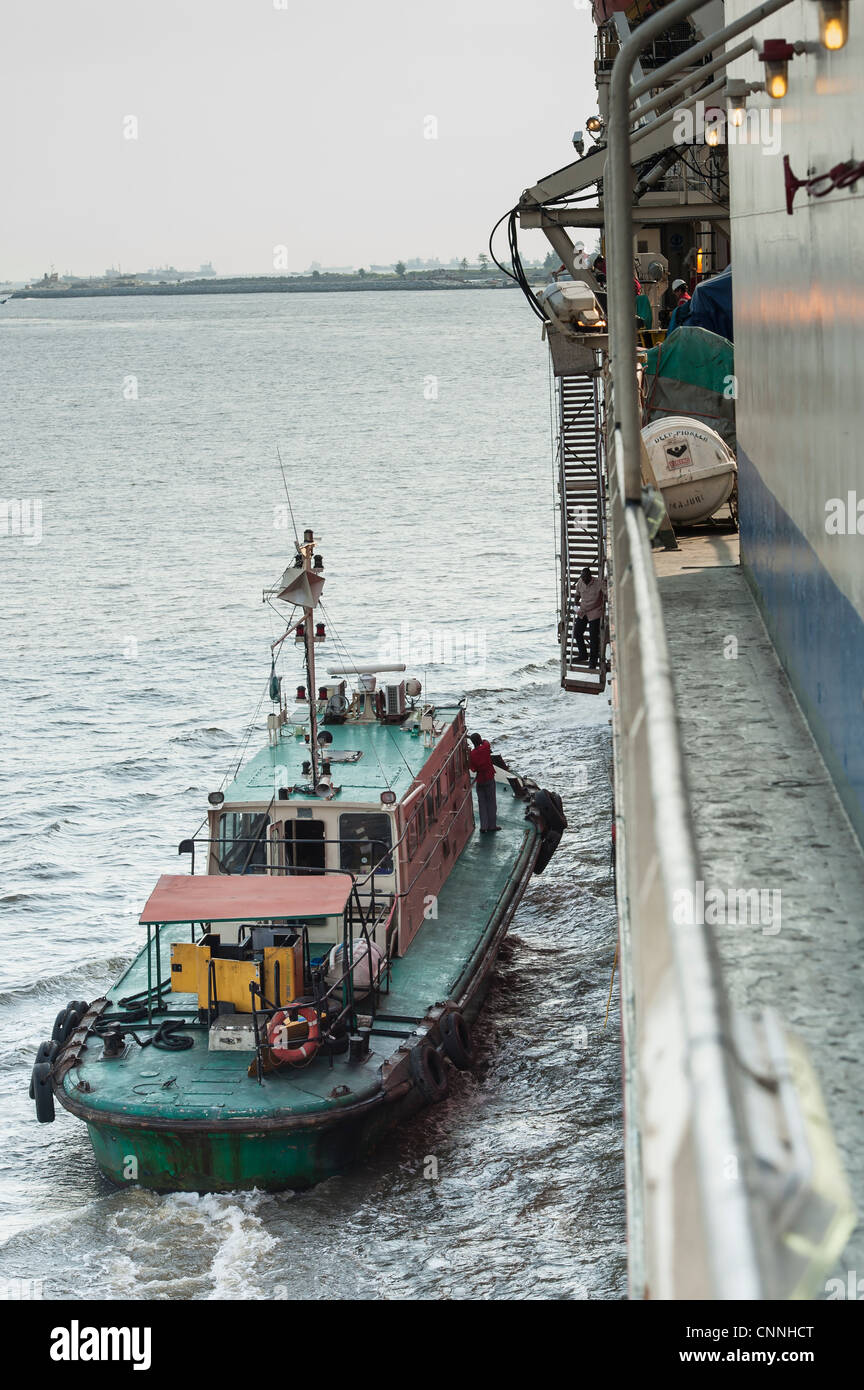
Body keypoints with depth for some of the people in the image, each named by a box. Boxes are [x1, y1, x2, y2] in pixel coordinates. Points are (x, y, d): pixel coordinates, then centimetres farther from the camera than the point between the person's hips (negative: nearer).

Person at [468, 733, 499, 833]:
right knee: (491, 802, 8)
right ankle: (492, 825, 12)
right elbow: (486, 741, 10)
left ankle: (483, 826, 5)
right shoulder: (485, 748, -12)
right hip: (489, 779, -2)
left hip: (479, 780, 2)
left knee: (482, 803, 9)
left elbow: (473, 769, -3)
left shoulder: (471, 754, -8)